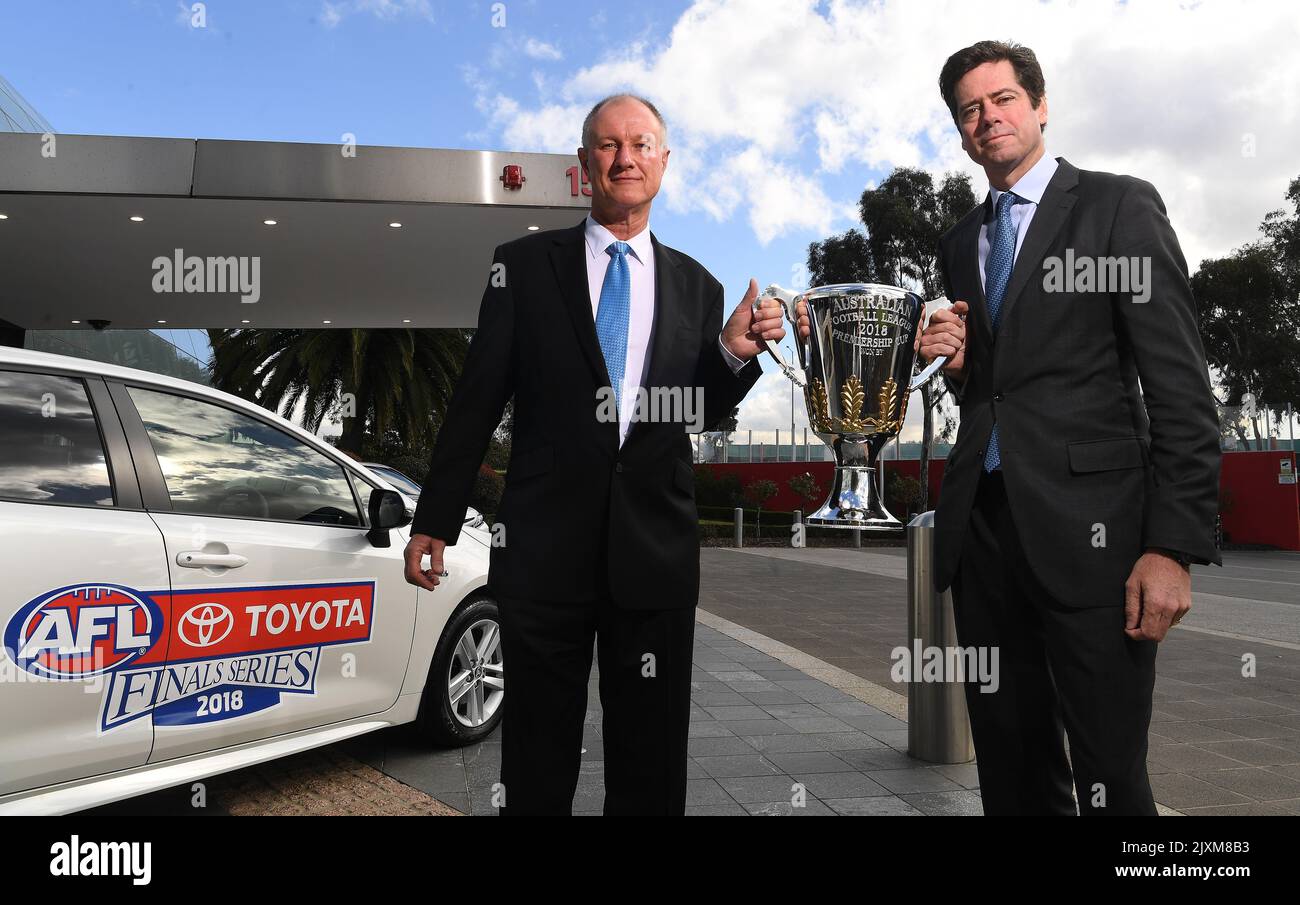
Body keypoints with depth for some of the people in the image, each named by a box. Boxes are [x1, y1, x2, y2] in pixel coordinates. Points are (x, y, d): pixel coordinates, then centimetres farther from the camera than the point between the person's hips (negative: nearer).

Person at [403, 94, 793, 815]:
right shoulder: (524, 265, 3)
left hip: (655, 551, 2)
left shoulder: (697, 286, 9)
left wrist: (735, 351, -6)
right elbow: (476, 399, 2)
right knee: (538, 762, 12)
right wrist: (434, 520, 0)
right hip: (545, 544, -1)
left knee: (651, 766, 13)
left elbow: (698, 415, 14)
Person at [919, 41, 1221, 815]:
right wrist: (958, 366, 0)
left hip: (1087, 526, -5)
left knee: (1110, 777, 0)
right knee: (1010, 766, 14)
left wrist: (1175, 547, -15)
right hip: (982, 525, 5)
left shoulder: (1119, 207, -1)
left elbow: (1180, 387, -7)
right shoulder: (960, 243, 17)